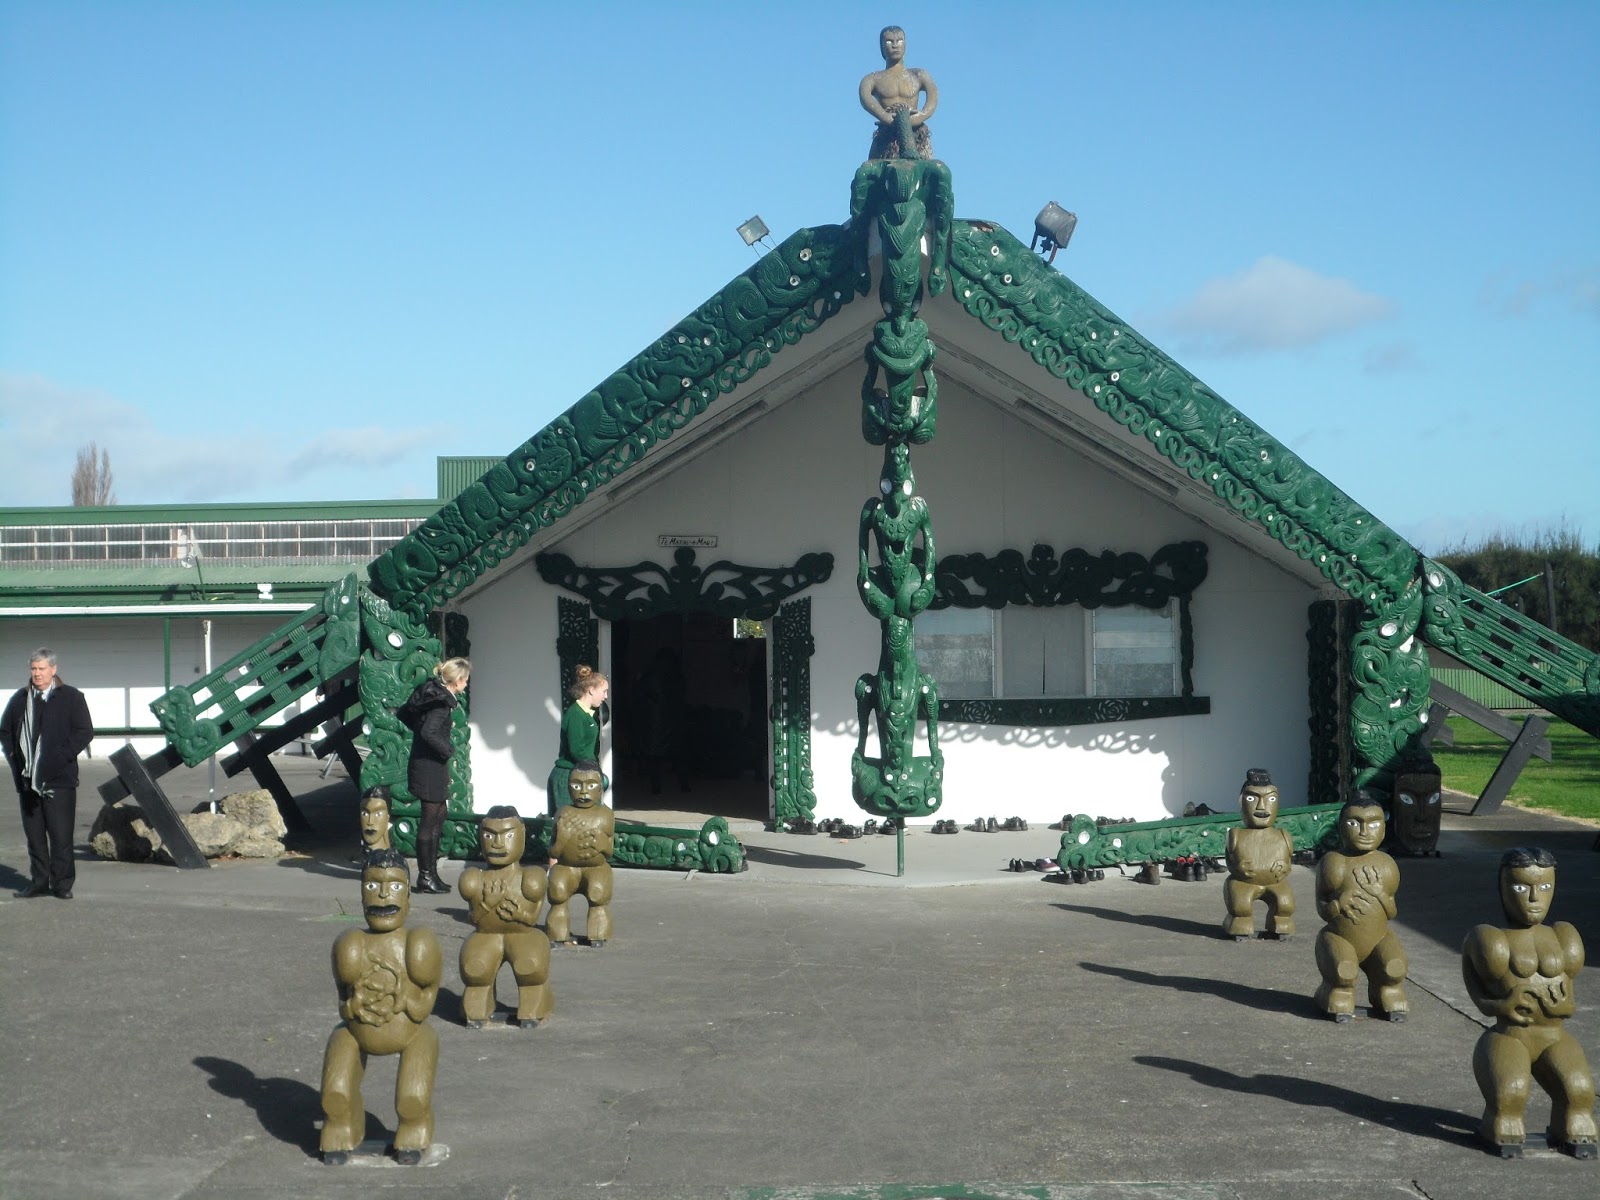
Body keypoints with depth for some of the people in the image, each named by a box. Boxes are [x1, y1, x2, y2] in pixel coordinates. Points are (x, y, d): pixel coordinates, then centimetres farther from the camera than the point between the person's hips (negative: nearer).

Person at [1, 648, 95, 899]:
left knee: (61, 835, -5)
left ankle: (62, 883, 2)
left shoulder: (71, 697, -1)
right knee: (34, 833, 8)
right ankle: (40, 882, 16)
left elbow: (85, 732, -4)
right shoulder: (21, 699, 13)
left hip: (59, 779, -4)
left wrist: (63, 756, -12)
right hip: (27, 779, 5)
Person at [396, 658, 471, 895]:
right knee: (430, 821, -2)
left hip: (422, 765, 10)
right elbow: (429, 733, -31)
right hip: (431, 768, -10)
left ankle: (430, 873, 23)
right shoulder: (442, 702, -19)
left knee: (438, 816, 17)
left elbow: (403, 713, 20)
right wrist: (448, 749, -18)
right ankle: (426, 877, 6)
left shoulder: (430, 692, 9)